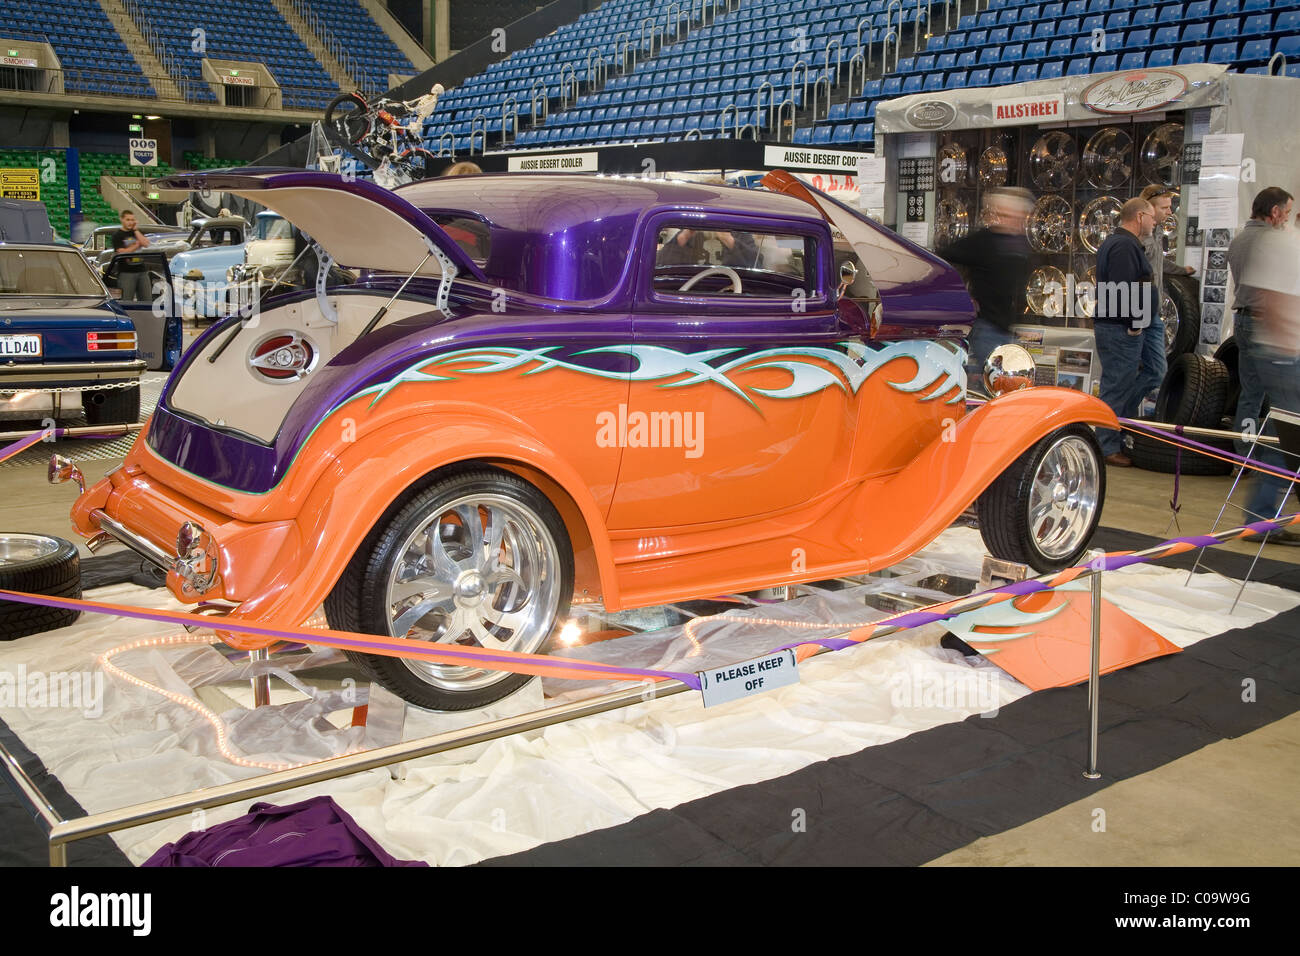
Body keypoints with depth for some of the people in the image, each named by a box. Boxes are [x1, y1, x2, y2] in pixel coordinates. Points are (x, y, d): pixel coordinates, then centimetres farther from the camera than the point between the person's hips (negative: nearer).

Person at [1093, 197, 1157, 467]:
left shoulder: (1113, 242, 19)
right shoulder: (1125, 246, -16)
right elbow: (1122, 290, -25)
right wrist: (1134, 325, -19)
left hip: (1110, 326, 11)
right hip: (1121, 330, -11)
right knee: (1117, 388, -6)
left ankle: (1113, 442, 22)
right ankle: (1108, 448, -1)